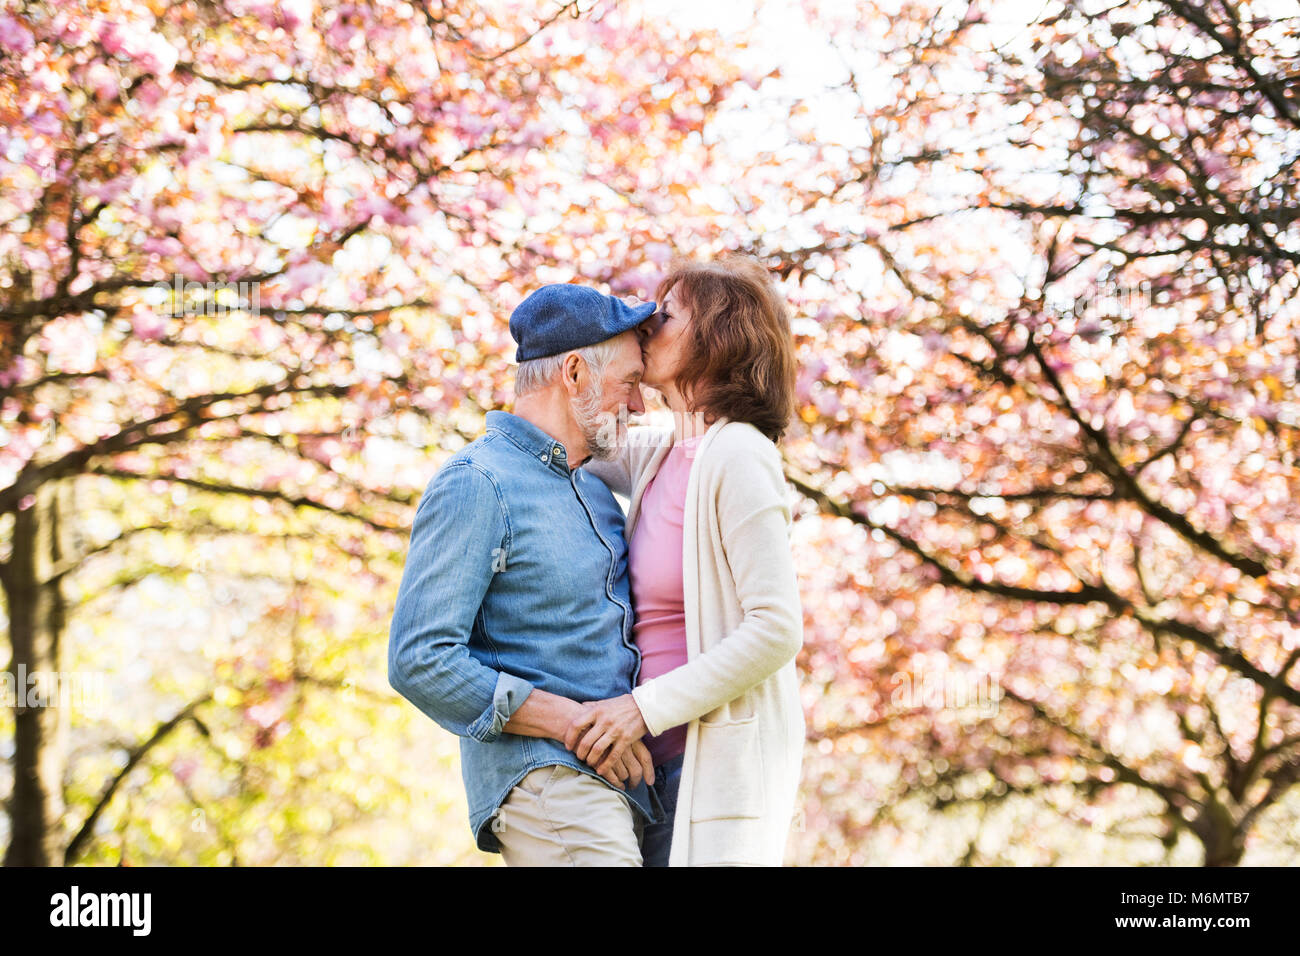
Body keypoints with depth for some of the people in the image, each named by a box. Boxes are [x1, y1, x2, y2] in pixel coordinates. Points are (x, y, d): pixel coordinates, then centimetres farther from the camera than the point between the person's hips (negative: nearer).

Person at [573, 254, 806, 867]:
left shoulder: (738, 458, -12)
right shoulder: (656, 454, 12)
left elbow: (776, 629, -18)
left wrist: (647, 707, -18)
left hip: (724, 759, -8)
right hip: (657, 760, 8)